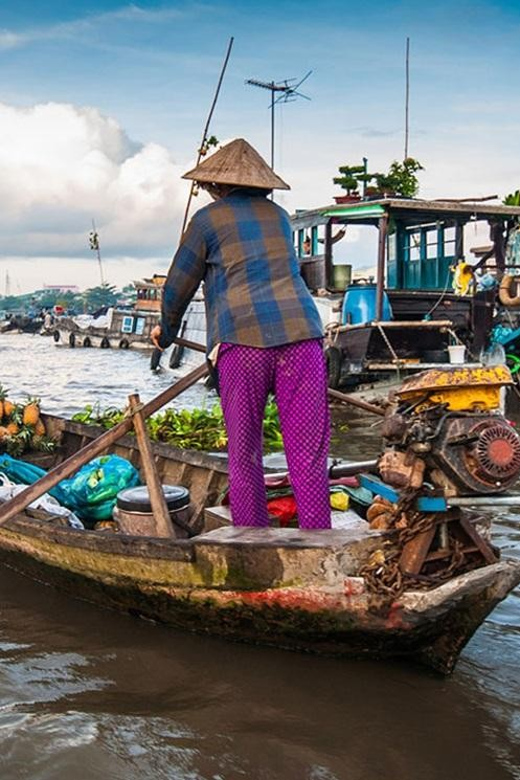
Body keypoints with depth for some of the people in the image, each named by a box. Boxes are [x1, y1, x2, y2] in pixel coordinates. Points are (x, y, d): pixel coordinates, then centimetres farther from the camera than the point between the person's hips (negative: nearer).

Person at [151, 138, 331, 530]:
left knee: (244, 456, 6)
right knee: (308, 455, 2)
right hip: (301, 333, 3)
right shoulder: (279, 215, 23)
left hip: (243, 338, -3)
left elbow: (179, 286, 17)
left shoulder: (208, 219, 11)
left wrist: (166, 331, 36)